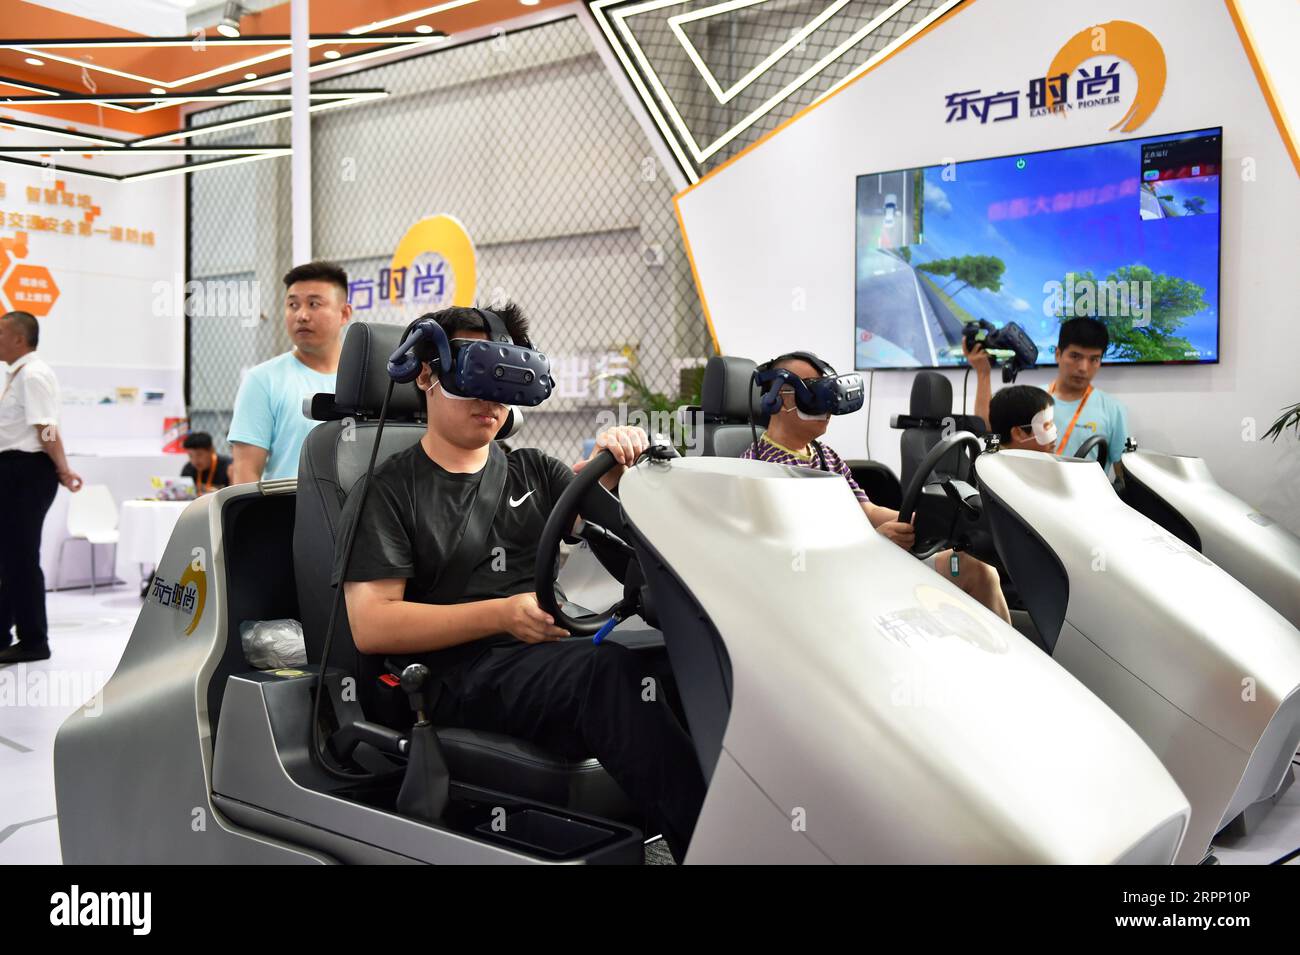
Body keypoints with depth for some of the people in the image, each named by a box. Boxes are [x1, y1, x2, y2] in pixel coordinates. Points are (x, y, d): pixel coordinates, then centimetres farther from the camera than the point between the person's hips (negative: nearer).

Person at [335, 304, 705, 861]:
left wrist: (614, 462, -13)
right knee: (606, 669, -35)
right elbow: (371, 626, -4)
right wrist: (502, 614, -14)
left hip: (551, 657, 5)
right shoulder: (387, 491, 7)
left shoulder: (532, 471, 23)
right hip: (461, 678, -5)